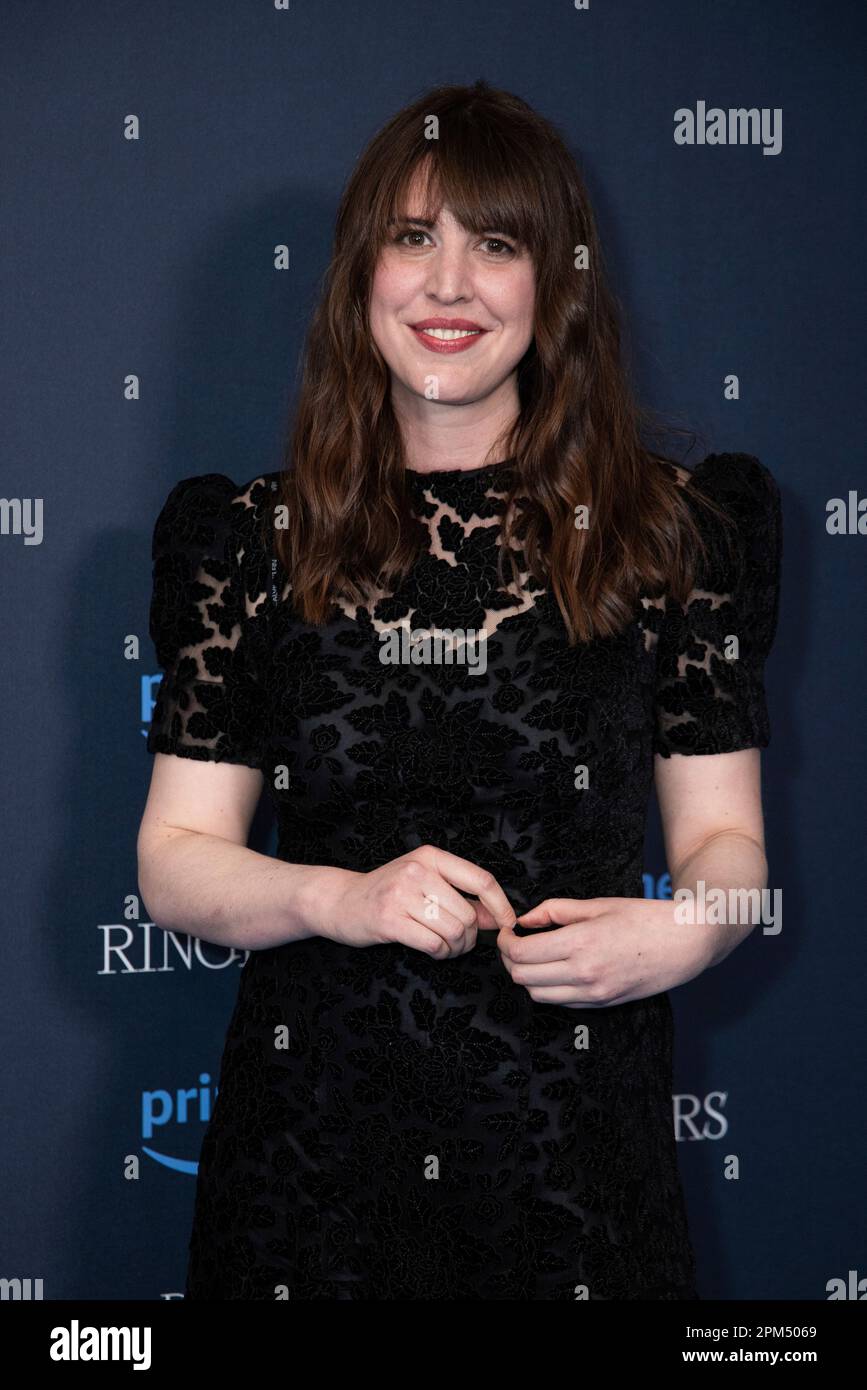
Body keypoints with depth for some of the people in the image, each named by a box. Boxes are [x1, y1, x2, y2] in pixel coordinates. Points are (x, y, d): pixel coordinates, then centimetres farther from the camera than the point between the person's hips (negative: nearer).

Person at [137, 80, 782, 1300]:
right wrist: (341, 898, -15)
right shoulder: (257, 538, 2)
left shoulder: (666, 525, 1)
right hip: (312, 1138, 1)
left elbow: (726, 838, 6)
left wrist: (683, 933, -16)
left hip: (571, 1150, 0)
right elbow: (174, 861, 3)